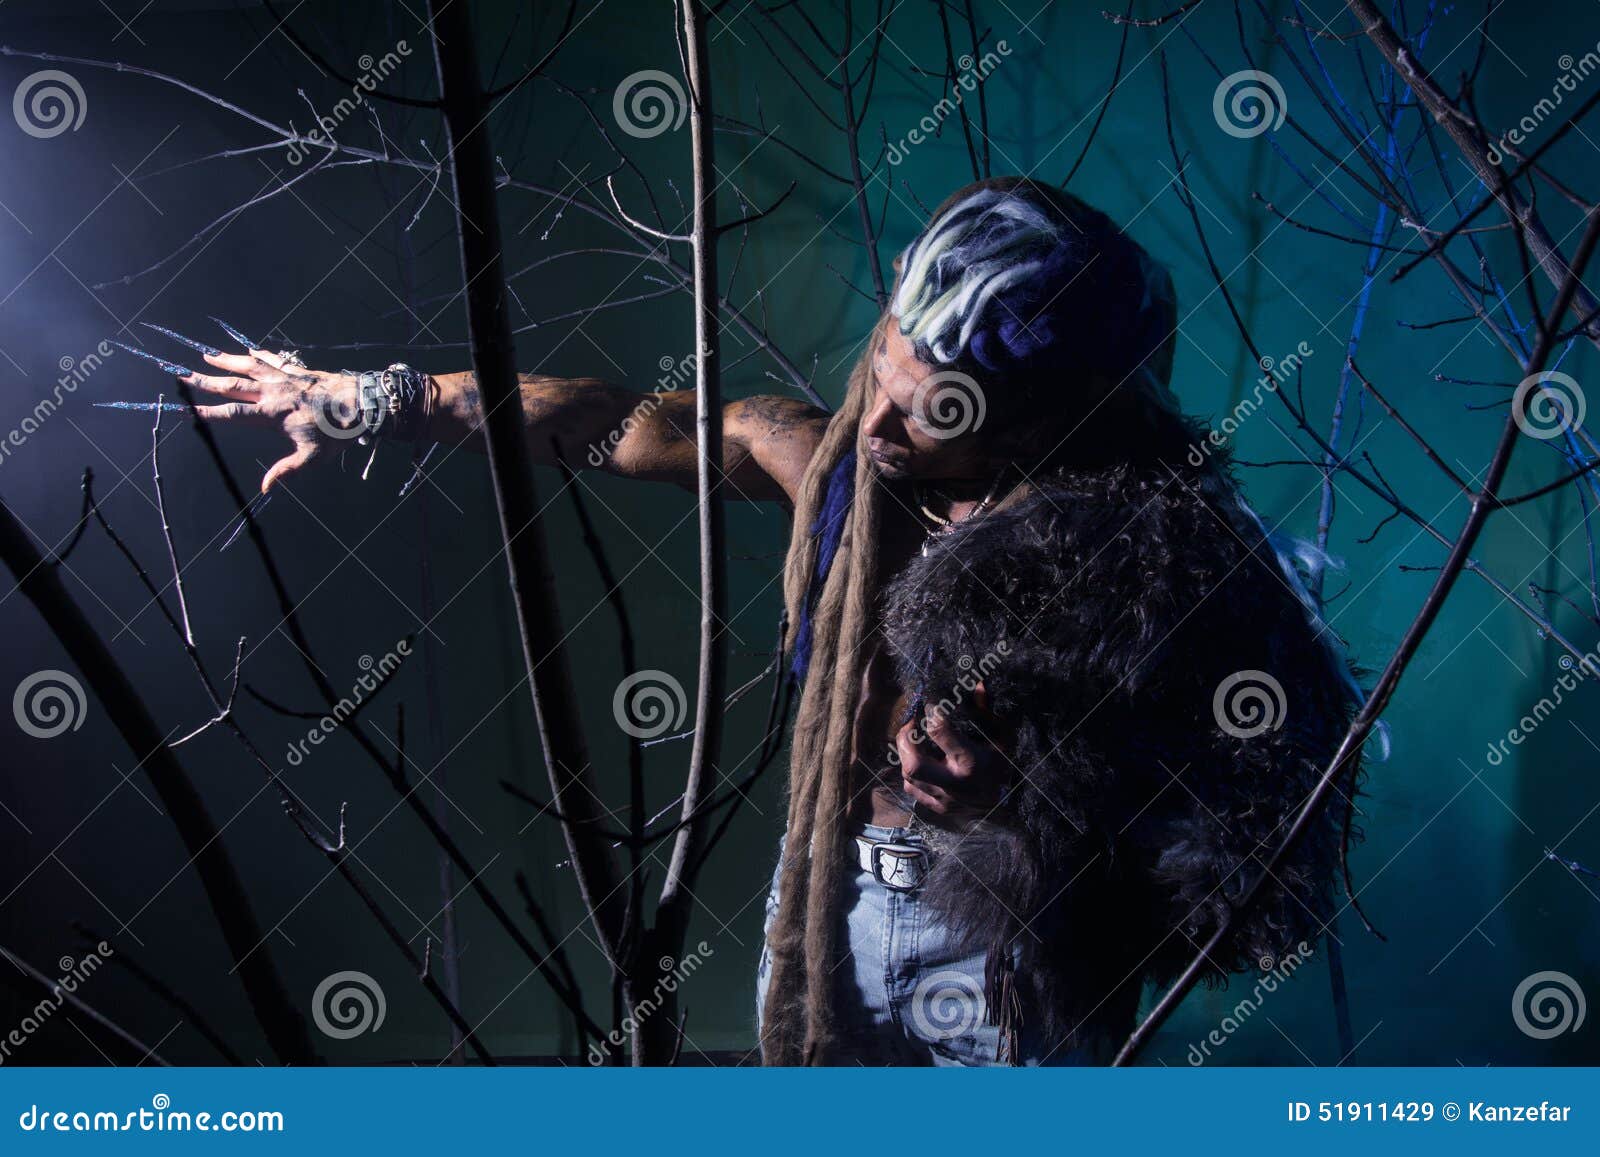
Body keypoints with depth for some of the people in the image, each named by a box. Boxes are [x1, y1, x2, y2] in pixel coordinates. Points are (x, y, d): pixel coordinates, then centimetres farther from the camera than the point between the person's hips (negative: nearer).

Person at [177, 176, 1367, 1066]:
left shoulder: (1161, 565, -24)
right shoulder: (850, 457, -12)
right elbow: (624, 422, 1)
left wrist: (1033, 804, -32)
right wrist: (372, 397, 6)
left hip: (1011, 971, -4)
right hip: (826, 909, 5)